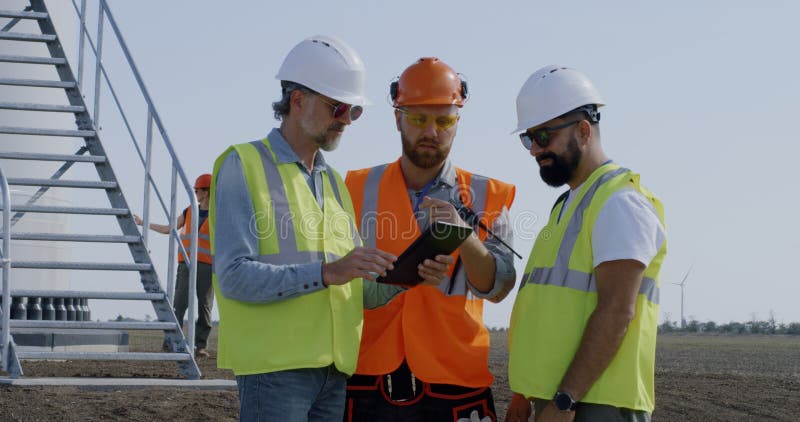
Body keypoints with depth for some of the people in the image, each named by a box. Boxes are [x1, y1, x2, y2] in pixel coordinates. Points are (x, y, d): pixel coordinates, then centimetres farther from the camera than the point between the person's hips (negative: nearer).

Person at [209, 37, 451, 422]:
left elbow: (358, 289, 16)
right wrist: (325, 272, -23)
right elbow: (234, 276, -15)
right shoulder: (243, 166, -3)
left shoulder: (333, 181, 19)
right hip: (275, 365, -7)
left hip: (335, 370, 7)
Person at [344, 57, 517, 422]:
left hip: (454, 382, -1)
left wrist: (462, 234, -19)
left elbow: (497, 288, -4)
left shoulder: (485, 197, 6)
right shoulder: (358, 188, 9)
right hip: (370, 380, 1)